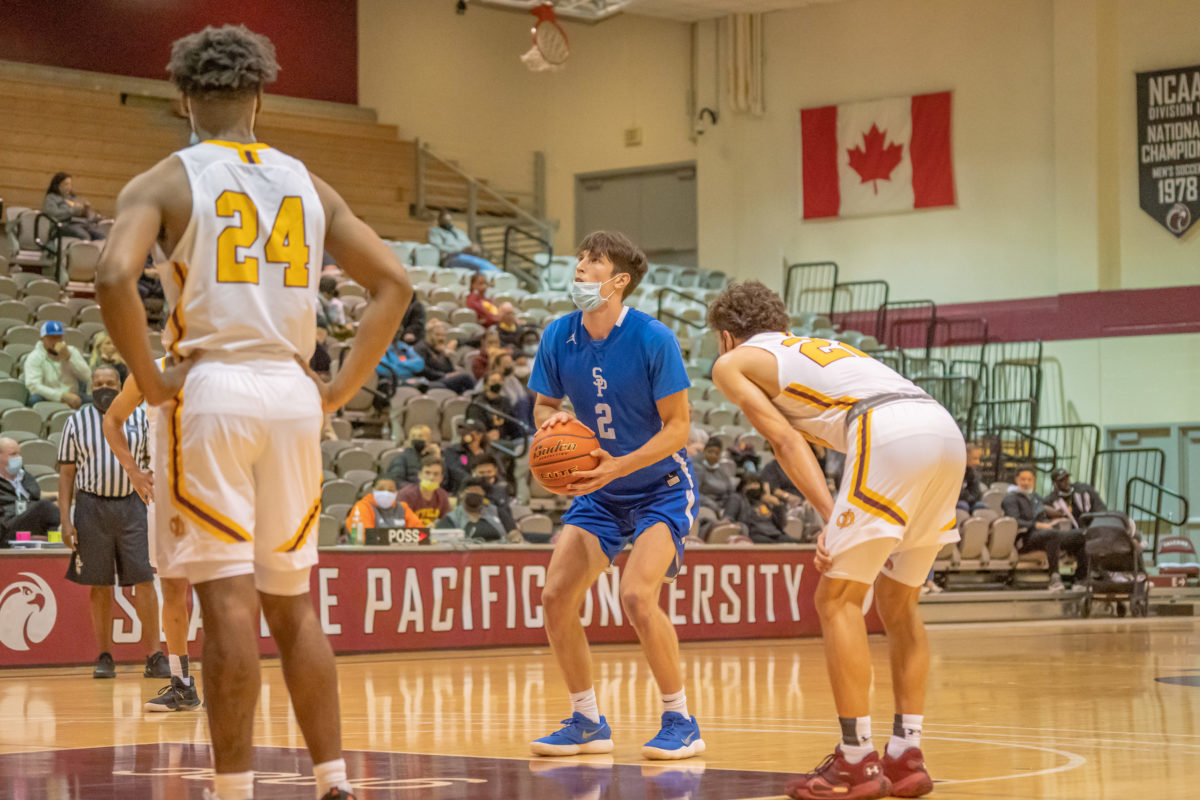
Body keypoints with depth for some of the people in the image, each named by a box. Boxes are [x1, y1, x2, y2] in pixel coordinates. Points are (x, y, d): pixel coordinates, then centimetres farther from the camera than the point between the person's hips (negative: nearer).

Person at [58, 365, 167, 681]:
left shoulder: (139, 418, 8)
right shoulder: (76, 422, 6)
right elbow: (66, 473, 5)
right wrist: (65, 519, -3)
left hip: (131, 504, 0)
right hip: (92, 507, 0)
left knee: (144, 581, -7)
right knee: (100, 585, 3)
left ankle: (154, 656, -5)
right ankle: (104, 657, 10)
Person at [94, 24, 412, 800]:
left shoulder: (165, 181, 0)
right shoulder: (308, 185, 13)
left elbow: (115, 276, -18)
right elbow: (394, 283, 10)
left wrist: (151, 379, -8)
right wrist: (341, 387, 11)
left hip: (210, 388, -4)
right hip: (292, 393, 4)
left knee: (229, 599, -5)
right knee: (293, 602, 14)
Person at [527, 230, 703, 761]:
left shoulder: (653, 339, -21)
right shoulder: (559, 337, -6)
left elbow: (677, 427, -18)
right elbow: (544, 404, 8)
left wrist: (618, 467, -30)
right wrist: (551, 421, -17)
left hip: (661, 488, -6)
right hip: (599, 492, 6)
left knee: (636, 596, -24)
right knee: (556, 598, -5)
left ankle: (681, 722, -7)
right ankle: (587, 722, 12)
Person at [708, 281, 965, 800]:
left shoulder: (733, 363, 18)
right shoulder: (815, 348, 38)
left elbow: (786, 440, 5)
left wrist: (831, 518, -3)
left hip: (892, 434, -7)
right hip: (946, 430, 7)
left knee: (837, 599, 1)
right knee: (897, 602, 18)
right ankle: (906, 757, 15)